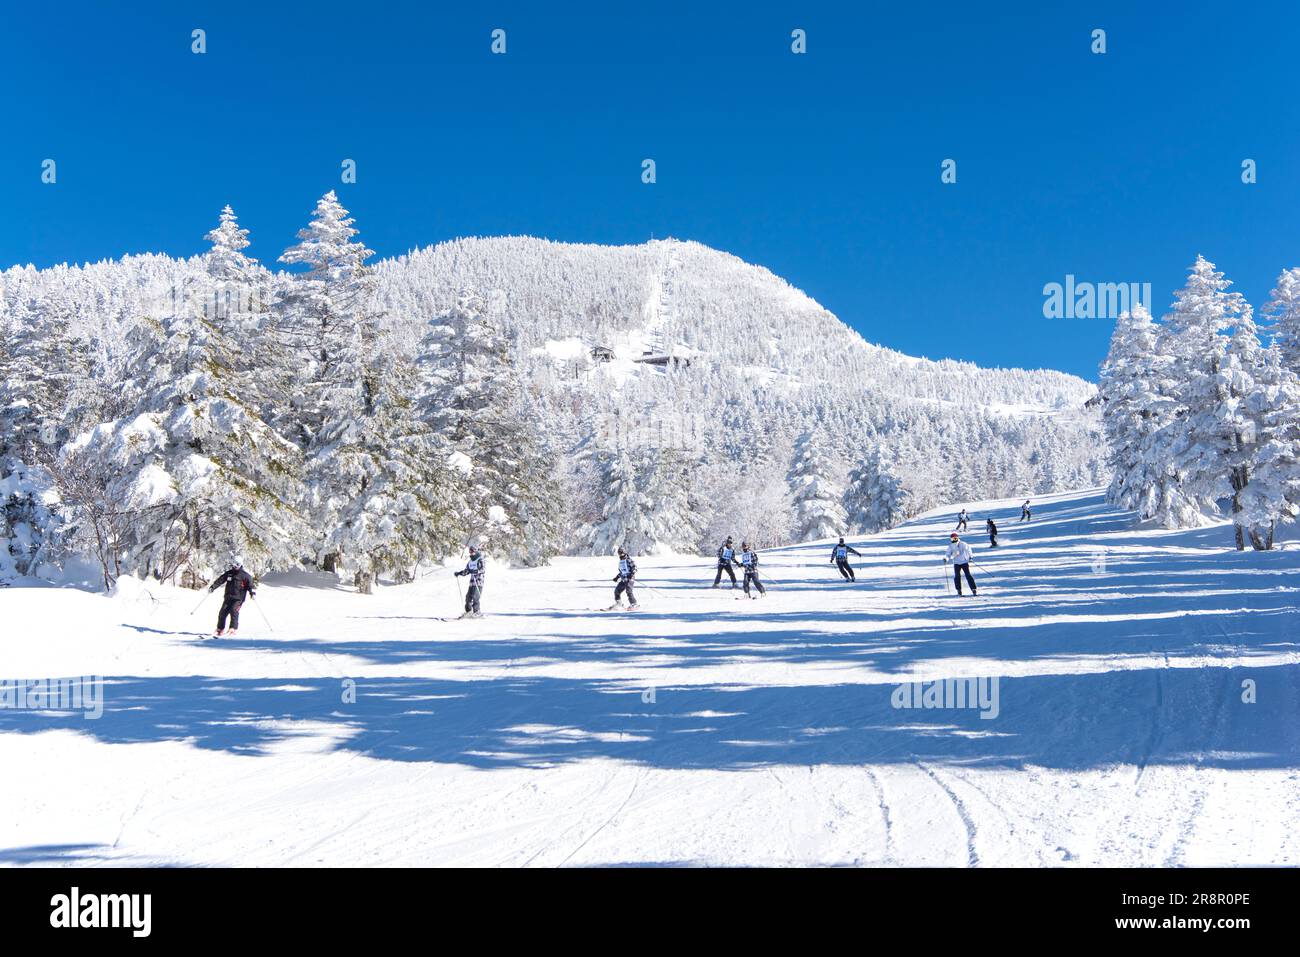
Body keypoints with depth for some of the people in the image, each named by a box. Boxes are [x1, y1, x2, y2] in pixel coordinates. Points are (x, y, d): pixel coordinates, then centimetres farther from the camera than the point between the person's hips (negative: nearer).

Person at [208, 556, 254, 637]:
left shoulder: (245, 575, 0)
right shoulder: (228, 573, 10)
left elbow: (250, 585, -1)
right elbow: (220, 580, 8)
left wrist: (252, 593, -16)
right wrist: (213, 587, -3)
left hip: (238, 598, -4)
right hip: (228, 598, 4)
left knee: (234, 611, -23)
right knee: (222, 613, -1)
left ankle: (233, 630, -23)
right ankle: (220, 630, 13)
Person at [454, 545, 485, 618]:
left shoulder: (480, 560, -6)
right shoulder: (471, 561, 19)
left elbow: (484, 569, -19)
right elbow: (466, 570, 25)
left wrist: (476, 571, -33)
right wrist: (459, 573, 10)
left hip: (479, 582, -8)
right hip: (472, 582, 8)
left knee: (475, 597, -15)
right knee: (468, 596, 7)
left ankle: (477, 612, -11)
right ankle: (468, 611, 17)